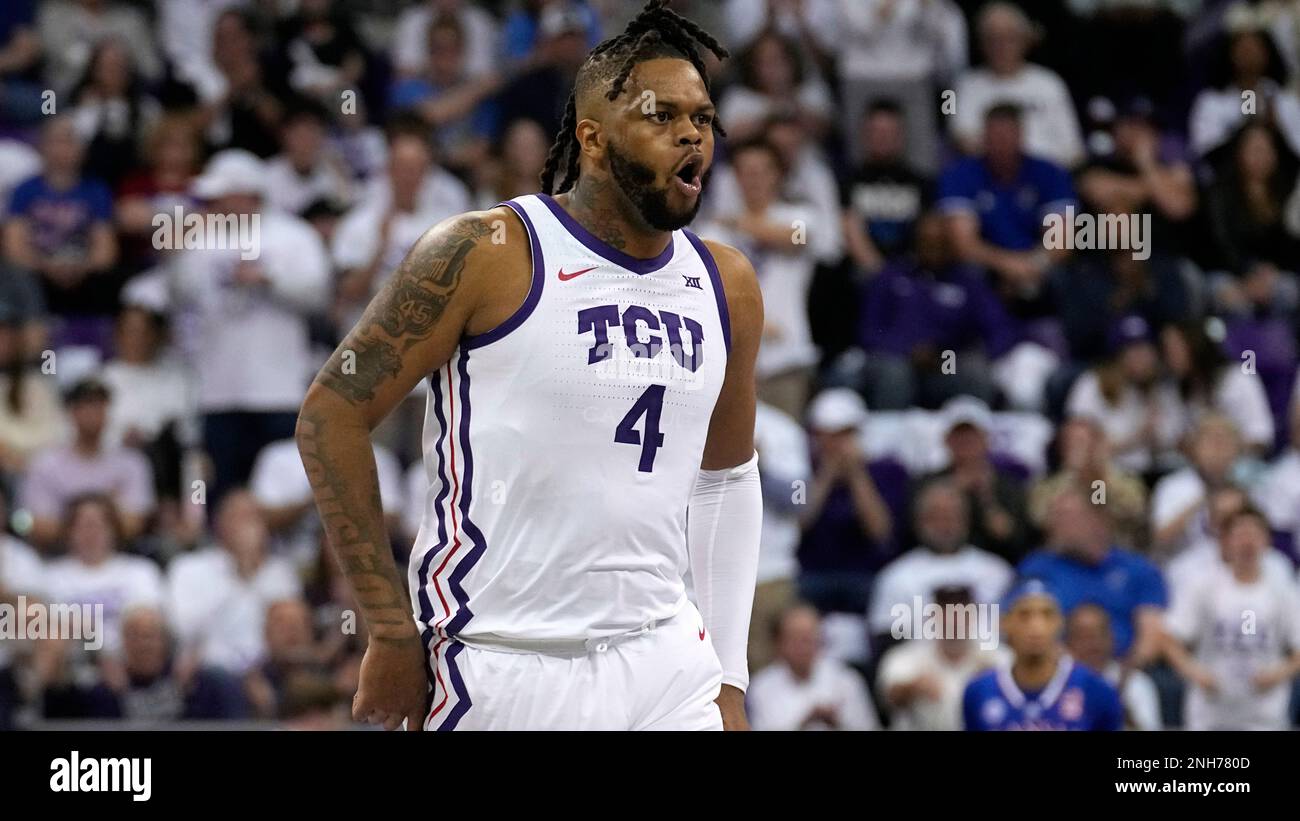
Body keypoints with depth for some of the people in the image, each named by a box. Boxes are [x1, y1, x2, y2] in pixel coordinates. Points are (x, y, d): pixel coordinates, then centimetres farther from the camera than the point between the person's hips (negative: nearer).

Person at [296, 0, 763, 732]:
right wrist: (394, 633, -10)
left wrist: (729, 678, 14)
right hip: (504, 668, -5)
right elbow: (332, 414, -8)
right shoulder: (487, 257, -9)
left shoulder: (728, 287, 8)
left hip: (665, 666, 5)